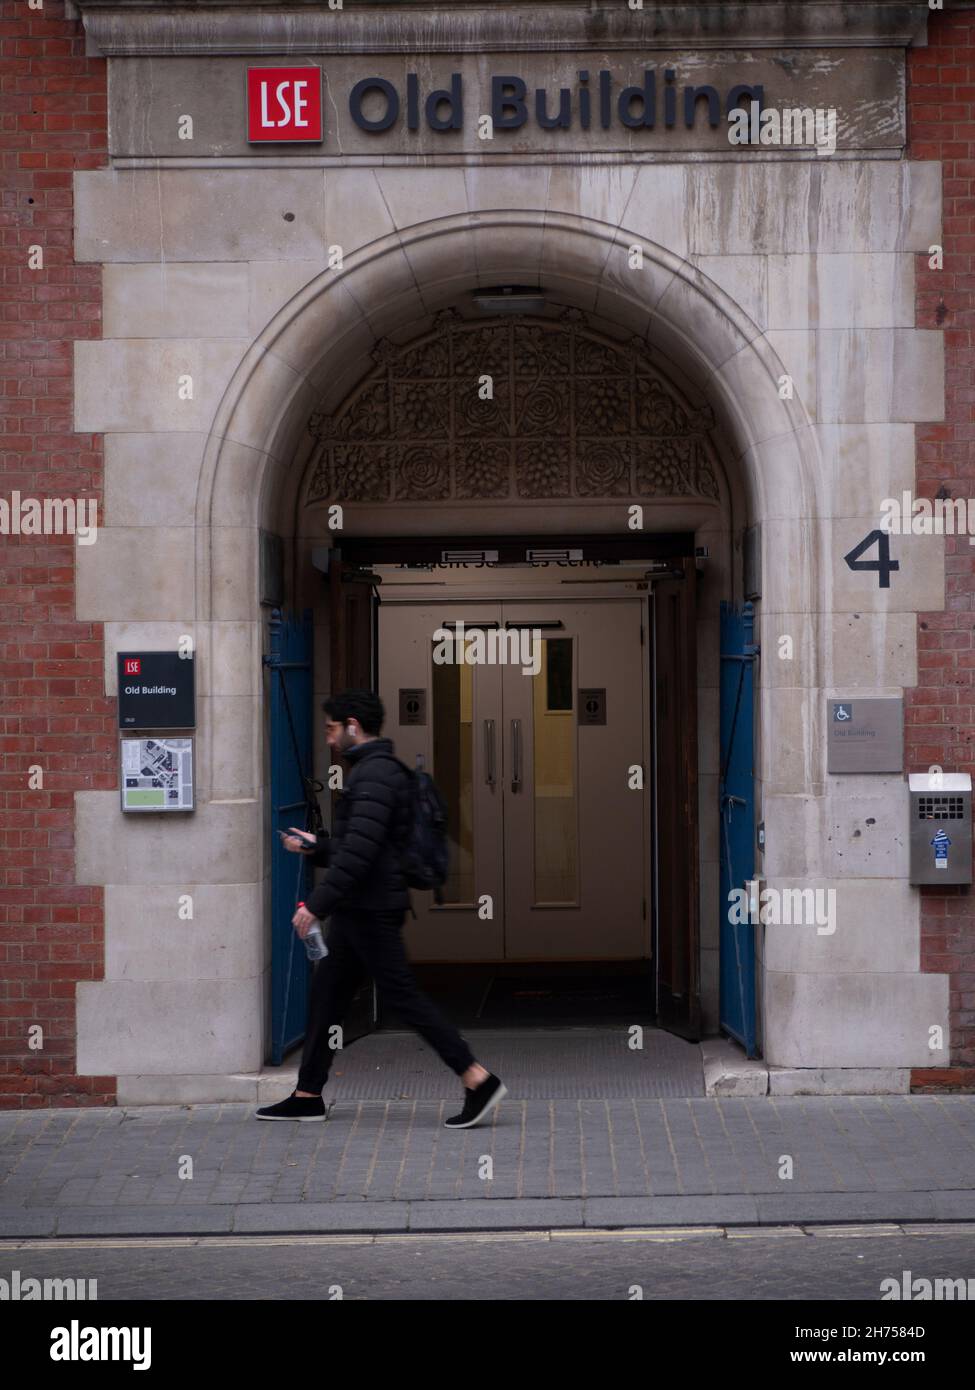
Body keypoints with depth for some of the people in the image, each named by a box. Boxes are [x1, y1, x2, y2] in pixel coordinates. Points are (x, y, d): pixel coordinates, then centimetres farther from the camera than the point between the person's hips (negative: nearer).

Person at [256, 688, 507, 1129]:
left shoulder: (376, 774, -16)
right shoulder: (372, 770, 17)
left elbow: (360, 850, -26)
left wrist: (317, 903, -27)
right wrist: (313, 846, 25)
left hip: (371, 910, -11)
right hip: (358, 910, 11)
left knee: (402, 995, -8)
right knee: (326, 994, 12)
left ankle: (479, 1081, -5)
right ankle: (307, 1095, 18)